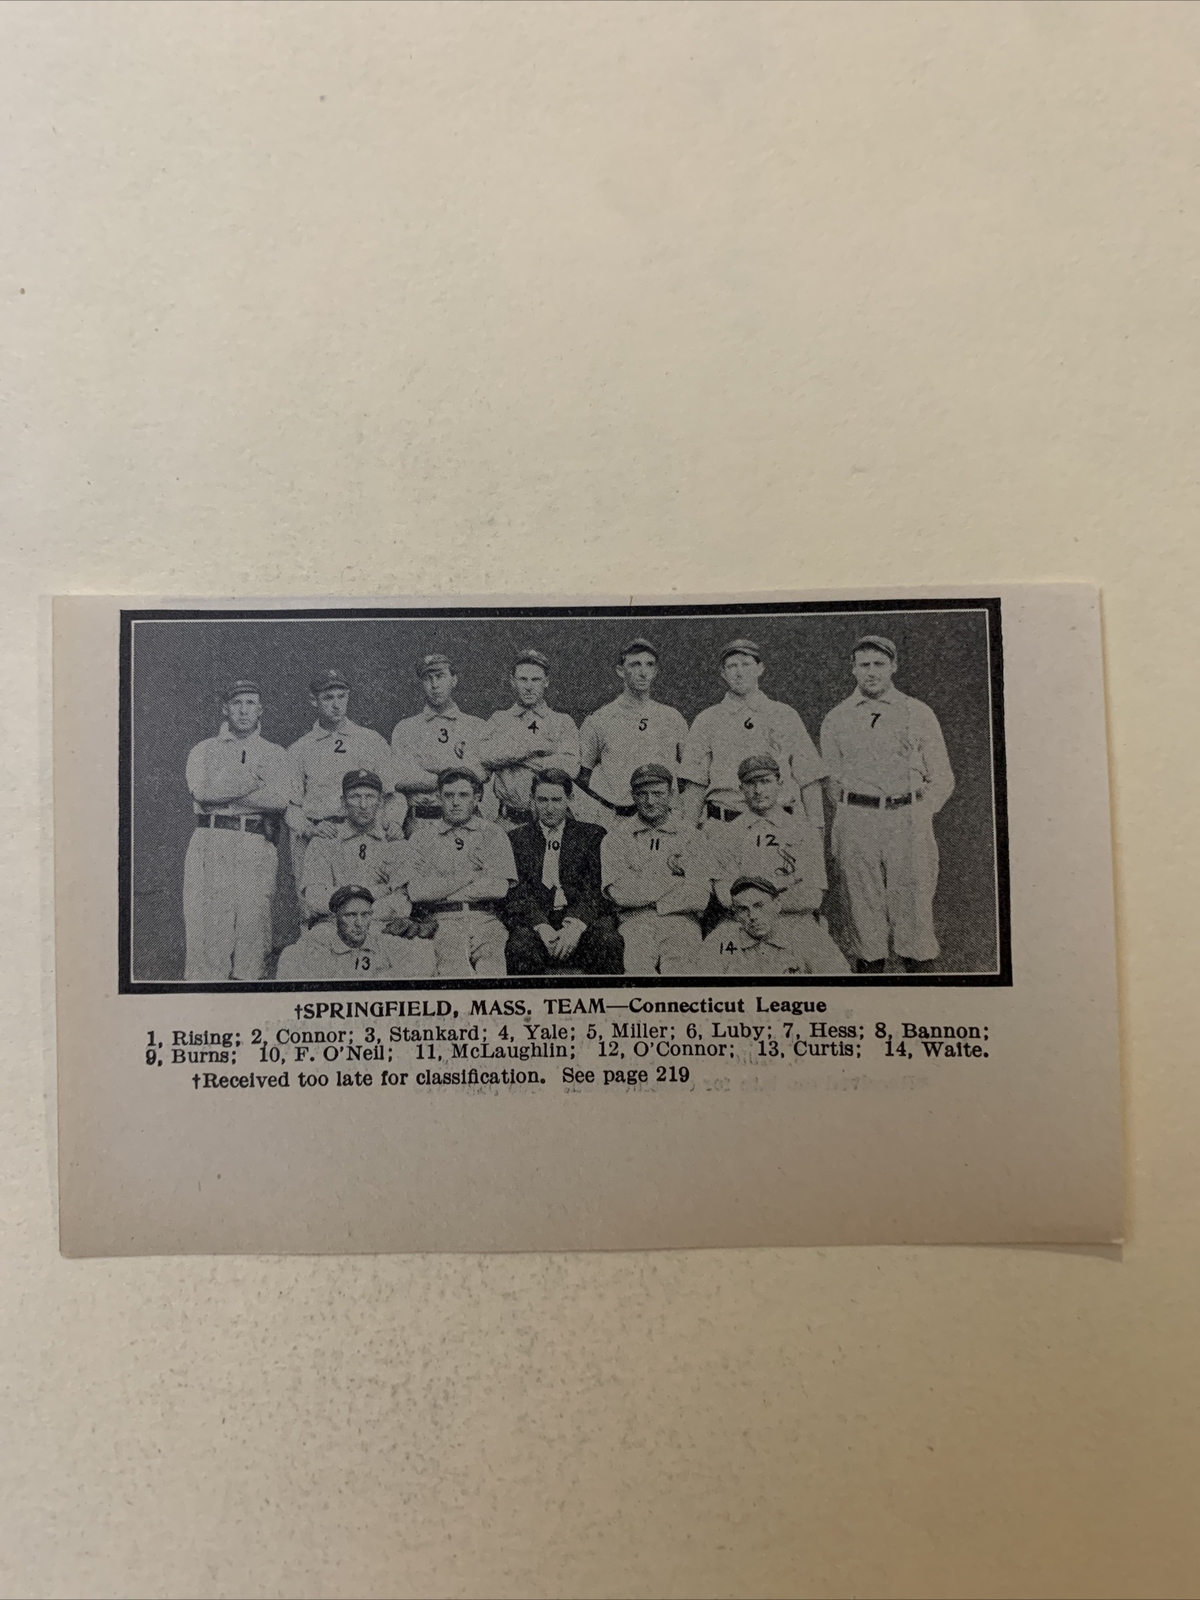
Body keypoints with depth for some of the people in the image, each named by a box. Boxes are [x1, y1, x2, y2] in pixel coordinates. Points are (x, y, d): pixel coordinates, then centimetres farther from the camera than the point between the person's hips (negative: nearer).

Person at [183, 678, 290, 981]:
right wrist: (255, 778, -3)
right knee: (206, 928, -7)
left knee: (252, 926, -3)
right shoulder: (204, 750, 17)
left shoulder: (276, 754, 16)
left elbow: (279, 798, -4)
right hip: (210, 843, 0)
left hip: (258, 846, 0)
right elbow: (202, 791, -4)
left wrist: (223, 793, -4)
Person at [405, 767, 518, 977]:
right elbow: (417, 892, -1)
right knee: (456, 969, -30)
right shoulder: (421, 840, 16)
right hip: (442, 922, 0)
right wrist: (472, 873, 0)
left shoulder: (494, 834, 15)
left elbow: (500, 887, 0)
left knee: (491, 970, -28)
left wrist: (440, 889, 1)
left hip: (486, 920, 1)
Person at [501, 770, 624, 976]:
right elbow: (517, 892, 3)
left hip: (582, 918, 0)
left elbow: (595, 888, 3)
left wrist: (575, 925, -17)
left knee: (607, 939, -32)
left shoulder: (591, 835, 15)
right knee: (521, 944, -33)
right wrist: (542, 928, -17)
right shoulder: (517, 839, 15)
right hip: (534, 918, 0)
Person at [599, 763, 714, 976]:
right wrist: (672, 877, 1)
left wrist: (644, 896, -2)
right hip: (633, 924, 0)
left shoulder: (691, 837, 14)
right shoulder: (615, 840, 15)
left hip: (680, 922, 0)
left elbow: (700, 896, 1)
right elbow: (619, 892, -1)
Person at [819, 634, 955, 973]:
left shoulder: (918, 714, 8)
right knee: (863, 907, 2)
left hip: (908, 821, -1)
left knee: (913, 906, -3)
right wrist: (854, 812, 5)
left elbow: (942, 778, 9)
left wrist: (917, 815, 0)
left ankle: (920, 965, 5)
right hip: (855, 822, 1)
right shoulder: (836, 720, 12)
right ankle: (868, 964, 11)